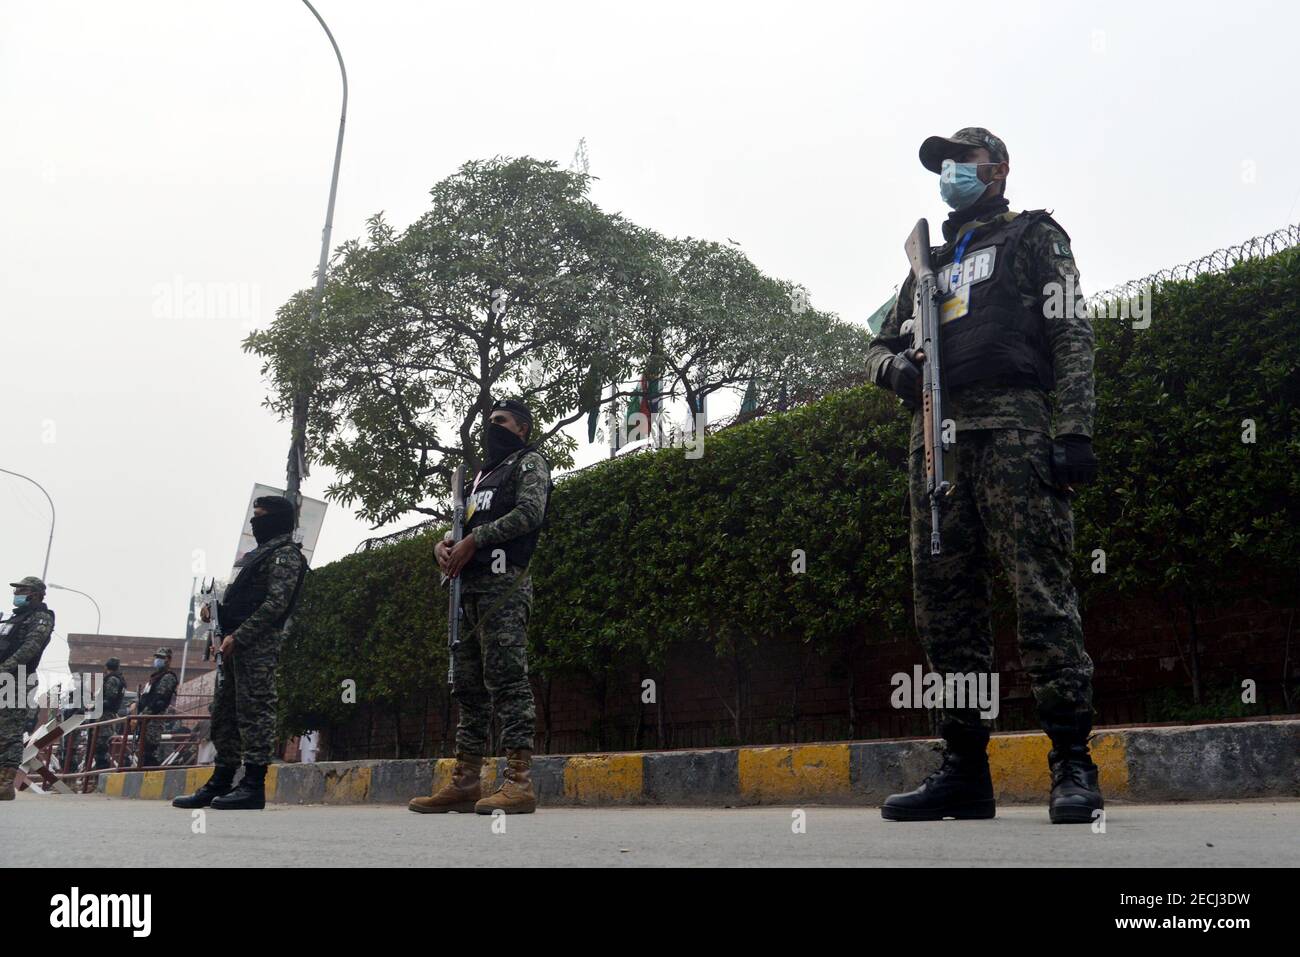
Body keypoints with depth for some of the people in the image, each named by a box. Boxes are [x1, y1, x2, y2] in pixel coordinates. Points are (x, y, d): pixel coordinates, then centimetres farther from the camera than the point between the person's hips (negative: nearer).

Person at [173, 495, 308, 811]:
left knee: (254, 711, -10)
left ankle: (254, 786, -8)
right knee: (224, 712, 11)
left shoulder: (286, 554, -5)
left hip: (258, 644, -10)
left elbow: (275, 603, -16)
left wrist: (238, 636, -19)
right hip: (237, 645, 10)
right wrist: (214, 608, 9)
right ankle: (221, 783, 17)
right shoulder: (258, 553, 25)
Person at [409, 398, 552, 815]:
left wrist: (473, 540, -11)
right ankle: (464, 783, 7)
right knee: (468, 686, 5)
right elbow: (465, 526, 28)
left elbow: (530, 511, -11)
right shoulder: (483, 474, 30)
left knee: (506, 679, -16)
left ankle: (519, 783, -19)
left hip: (503, 584, -9)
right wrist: (444, 544, 4)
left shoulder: (529, 462, 7)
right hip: (469, 588, 9)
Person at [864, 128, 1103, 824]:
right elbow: (881, 344, 30)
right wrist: (896, 367, 3)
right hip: (936, 435, 6)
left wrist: (1074, 433, -12)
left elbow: (1071, 336, 2)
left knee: (1040, 590, -14)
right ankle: (965, 769, 5)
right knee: (944, 602, 0)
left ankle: (1073, 765, -10)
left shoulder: (1034, 237, 15)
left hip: (1010, 422, -5)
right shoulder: (931, 261, 31)